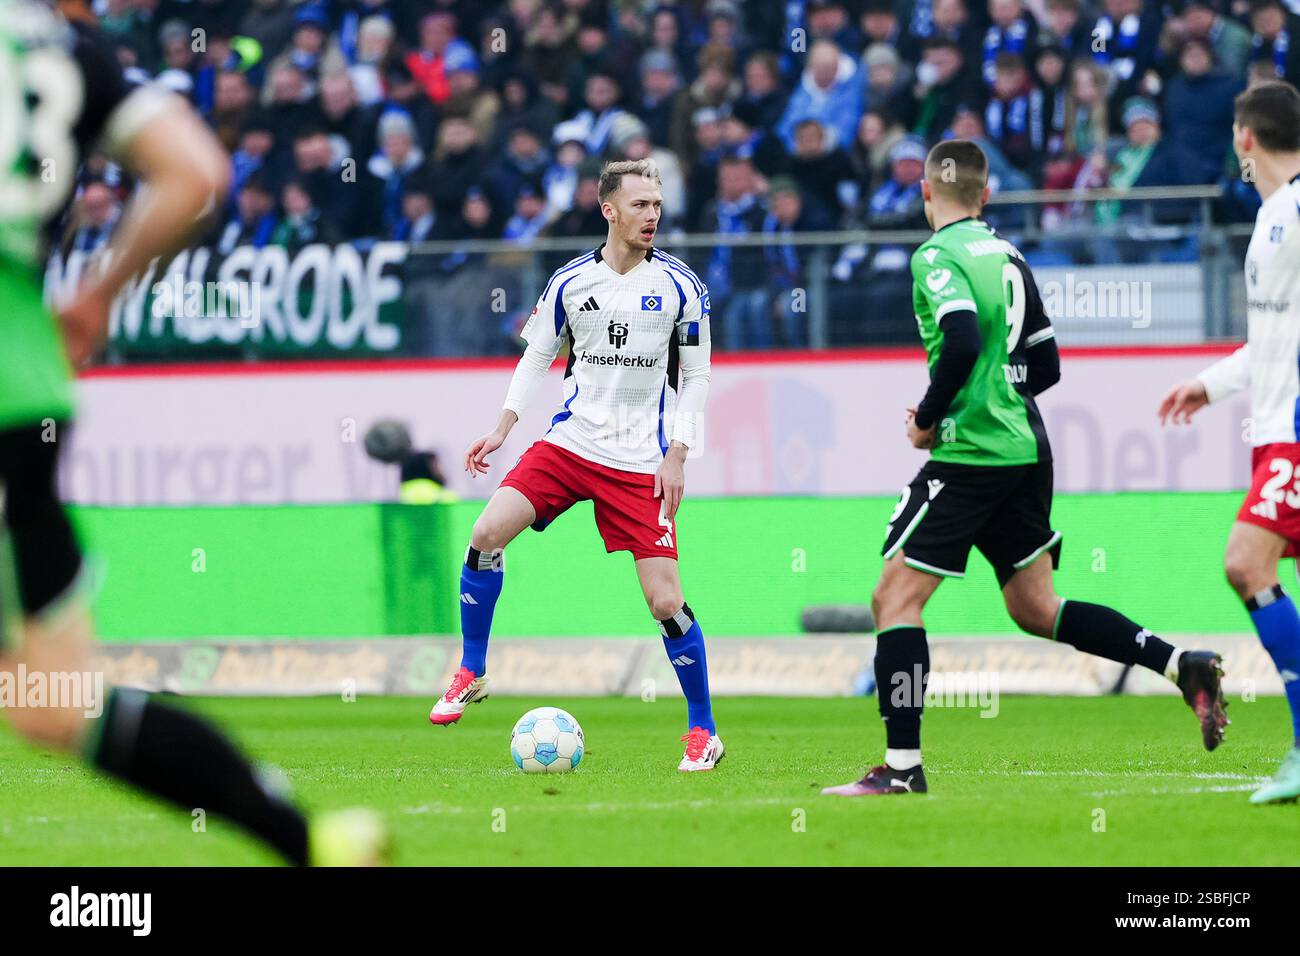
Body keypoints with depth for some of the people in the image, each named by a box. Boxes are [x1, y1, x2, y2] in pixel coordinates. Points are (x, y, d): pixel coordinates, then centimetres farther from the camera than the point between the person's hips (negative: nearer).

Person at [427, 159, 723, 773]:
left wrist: (676, 456, -5)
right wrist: (503, 428, 4)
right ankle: (471, 674, 1)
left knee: (665, 601, -8)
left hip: (640, 463, -2)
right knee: (487, 533, -17)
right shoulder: (570, 283, 3)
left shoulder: (679, 286, -1)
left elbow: (695, 375, 3)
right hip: (568, 444, 2)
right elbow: (536, 357, 14)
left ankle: (703, 733, 8)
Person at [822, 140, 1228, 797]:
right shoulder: (1007, 256, 15)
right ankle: (1181, 665, 4)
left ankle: (902, 767, -8)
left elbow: (963, 344, -25)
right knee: (1037, 612, 15)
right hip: (1027, 449, 8)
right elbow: (1045, 366, 18)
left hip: (970, 453, -8)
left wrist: (928, 420, -13)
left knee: (894, 597, -4)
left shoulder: (936, 257, -10)